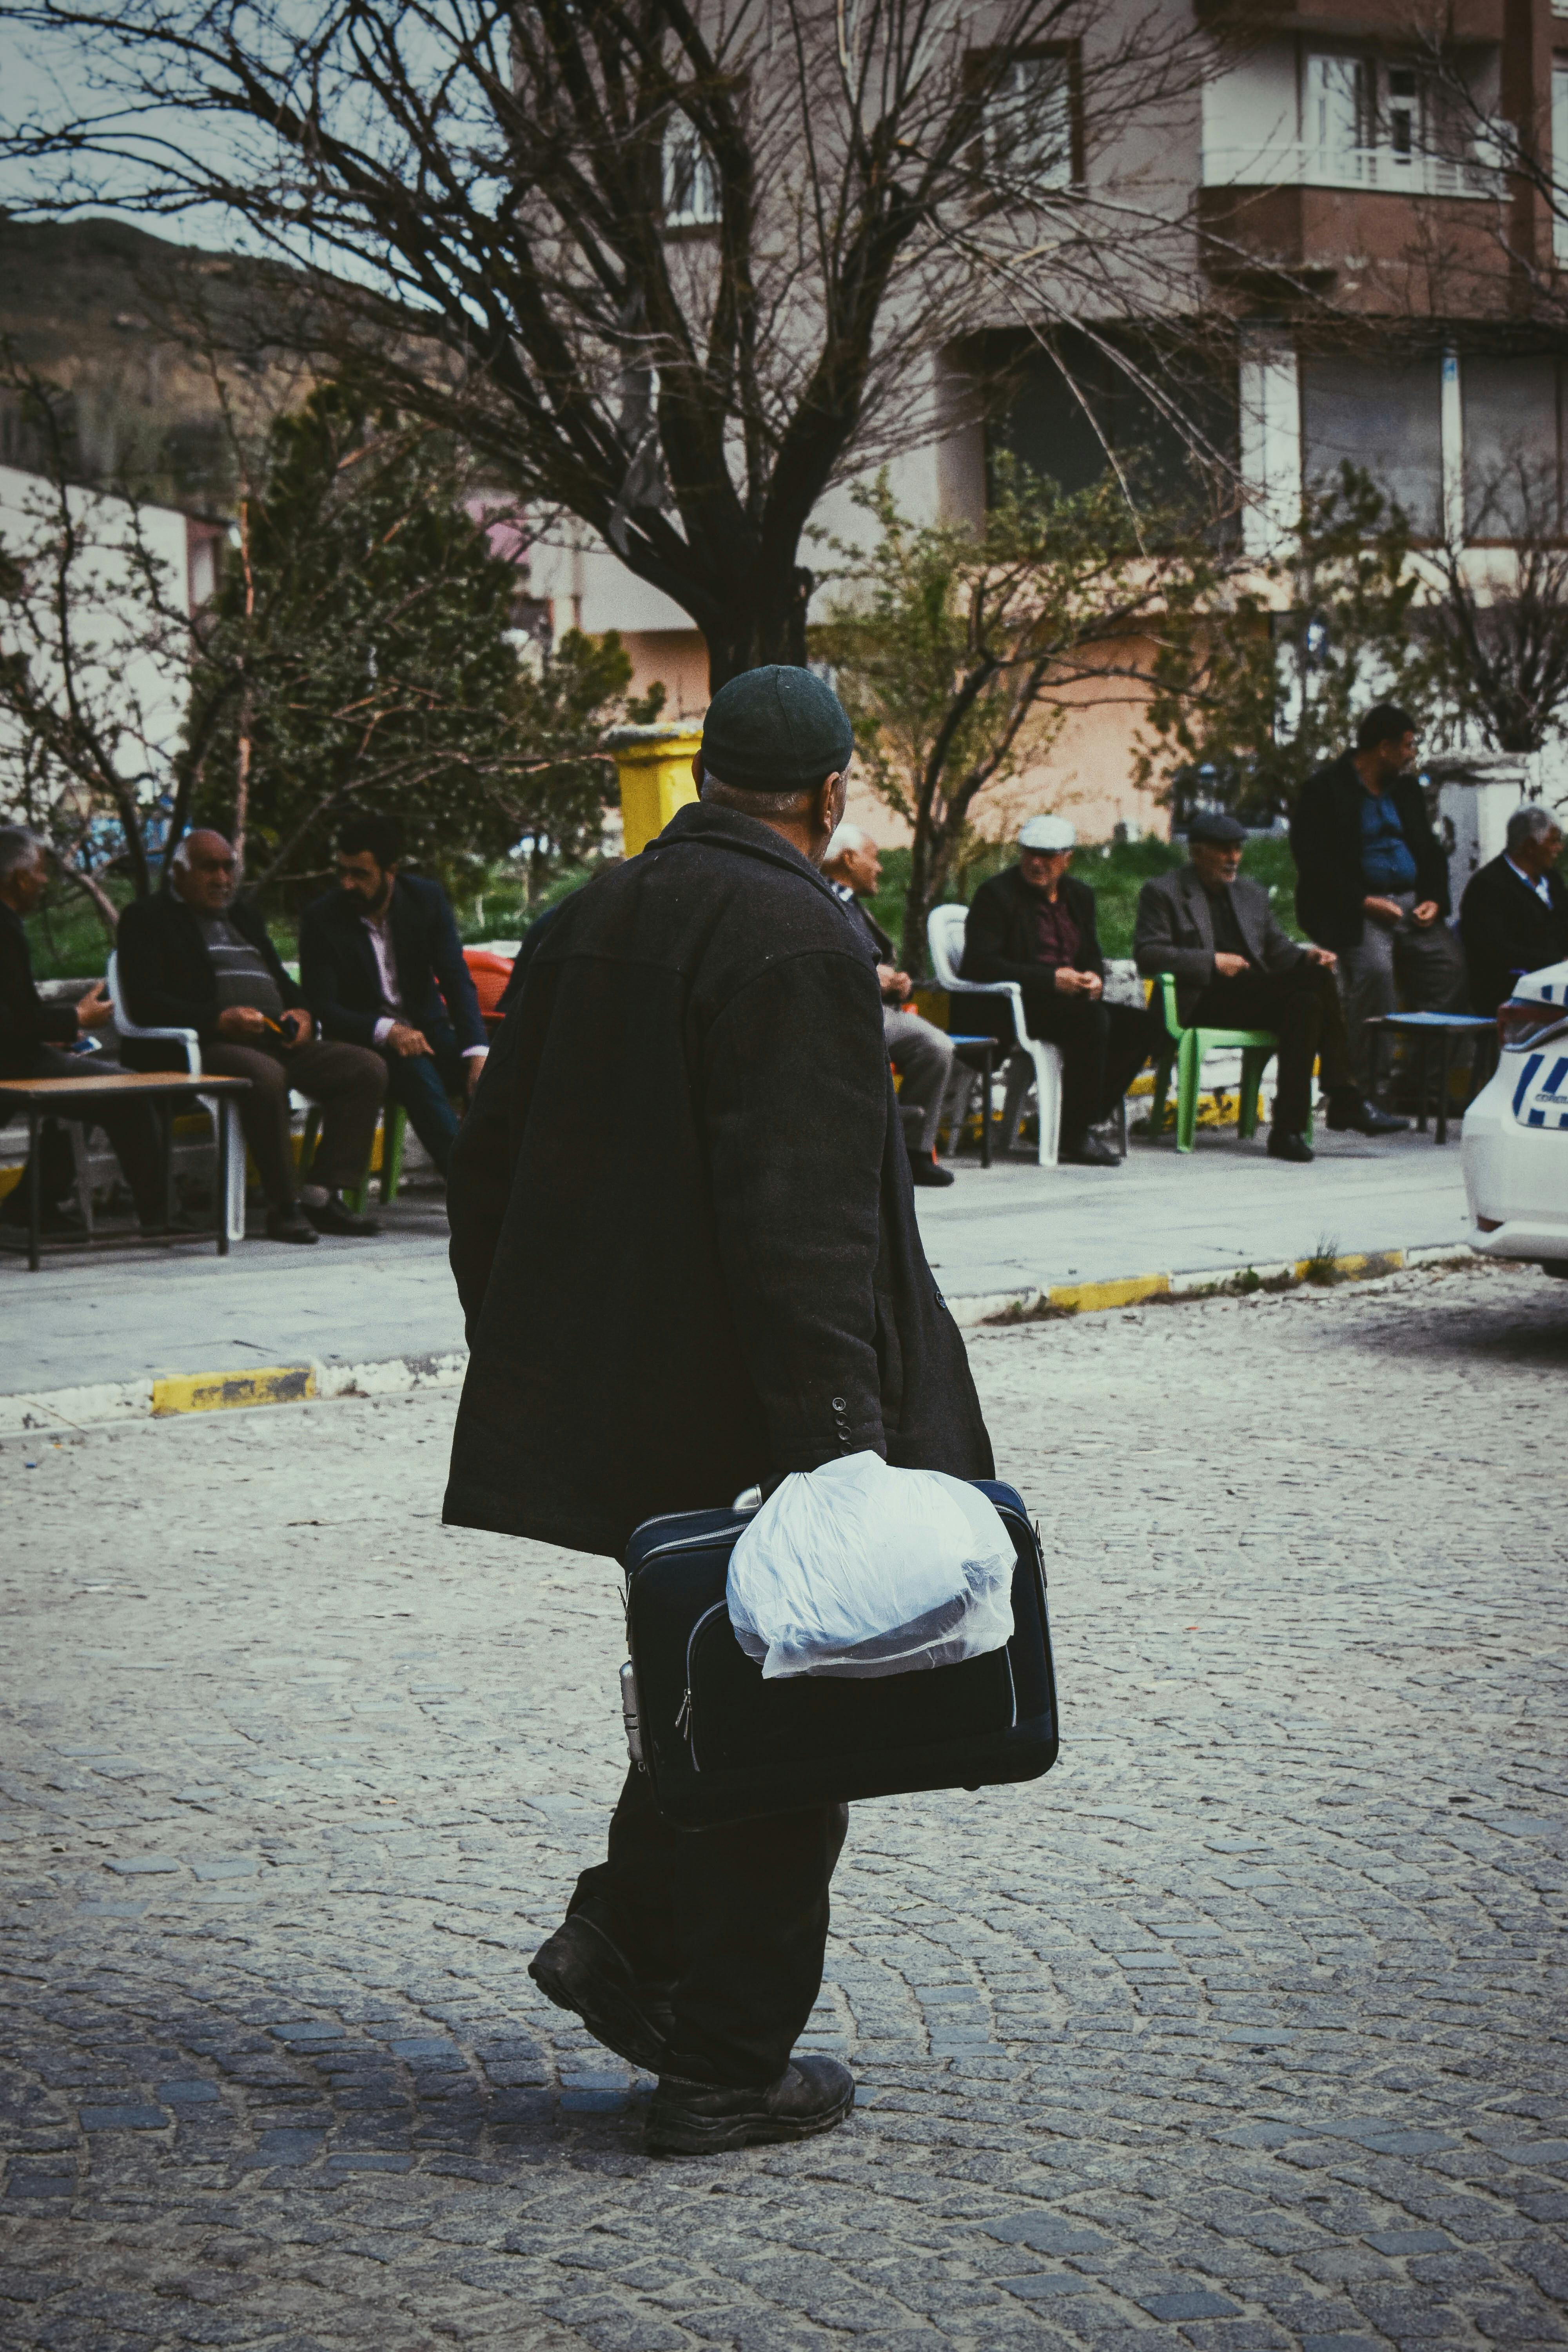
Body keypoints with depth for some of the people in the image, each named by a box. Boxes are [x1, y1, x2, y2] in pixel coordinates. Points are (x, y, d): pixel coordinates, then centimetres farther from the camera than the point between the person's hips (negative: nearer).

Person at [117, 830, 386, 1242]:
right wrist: (219, 1020, -21)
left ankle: (322, 1194, -17)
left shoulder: (243, 916, 29)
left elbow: (283, 982, 29)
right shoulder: (148, 918, 6)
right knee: (265, 1075, -39)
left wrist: (301, 1013, 4)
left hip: (276, 1042, 8)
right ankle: (283, 1205, -28)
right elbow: (144, 1002, -8)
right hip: (202, 1048, -7)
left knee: (367, 1068, -12)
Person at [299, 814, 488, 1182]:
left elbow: (456, 981, -6)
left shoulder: (427, 898, -1)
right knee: (417, 1073, -36)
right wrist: (386, 1032, -28)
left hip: (428, 1030, 4)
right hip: (365, 1040, -3)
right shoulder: (321, 919, -8)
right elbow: (322, 1008, -11)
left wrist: (477, 1049, -23)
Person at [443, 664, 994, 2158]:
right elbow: (800, 1220, -24)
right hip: (735, 1421, -8)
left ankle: (626, 1935, 19)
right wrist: (834, 1434, -25)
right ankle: (726, 2069, 9)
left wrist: (518, 1354, 25)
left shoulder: (590, 918, 10)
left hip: (600, 1402, 8)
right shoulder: (796, 942, -16)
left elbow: (488, 1156, 16)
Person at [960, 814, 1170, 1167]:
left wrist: (1094, 978, -5)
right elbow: (980, 964, -15)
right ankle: (1074, 1137, -23)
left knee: (1146, 1026, -12)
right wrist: (1052, 979, -21)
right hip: (1013, 1007, -8)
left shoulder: (1079, 895, 16)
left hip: (1071, 1002, 8)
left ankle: (1074, 1123, -11)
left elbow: (1092, 958, 23)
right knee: (1093, 1019, -33)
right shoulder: (997, 894, -5)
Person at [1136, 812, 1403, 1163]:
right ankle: (1343, 1103, -27)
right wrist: (1212, 962, -17)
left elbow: (1277, 949, 22)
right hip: (1204, 1000, -6)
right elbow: (1148, 954, -7)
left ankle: (1289, 1129, -30)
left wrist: (1308, 956, -2)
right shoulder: (1163, 893, 6)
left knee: (1306, 1003, -28)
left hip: (1255, 997, 6)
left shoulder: (1253, 895, 26)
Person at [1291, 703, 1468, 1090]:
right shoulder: (1324, 789, -3)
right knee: (1374, 968, -31)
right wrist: (1363, 902, -19)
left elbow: (1430, 850, 22)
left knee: (1450, 960, -18)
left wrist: (1434, 899, 2)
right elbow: (1311, 857, -11)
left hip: (1410, 901, 6)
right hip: (1354, 909, -6)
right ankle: (1368, 1091, -26)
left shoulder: (1406, 789, 20)